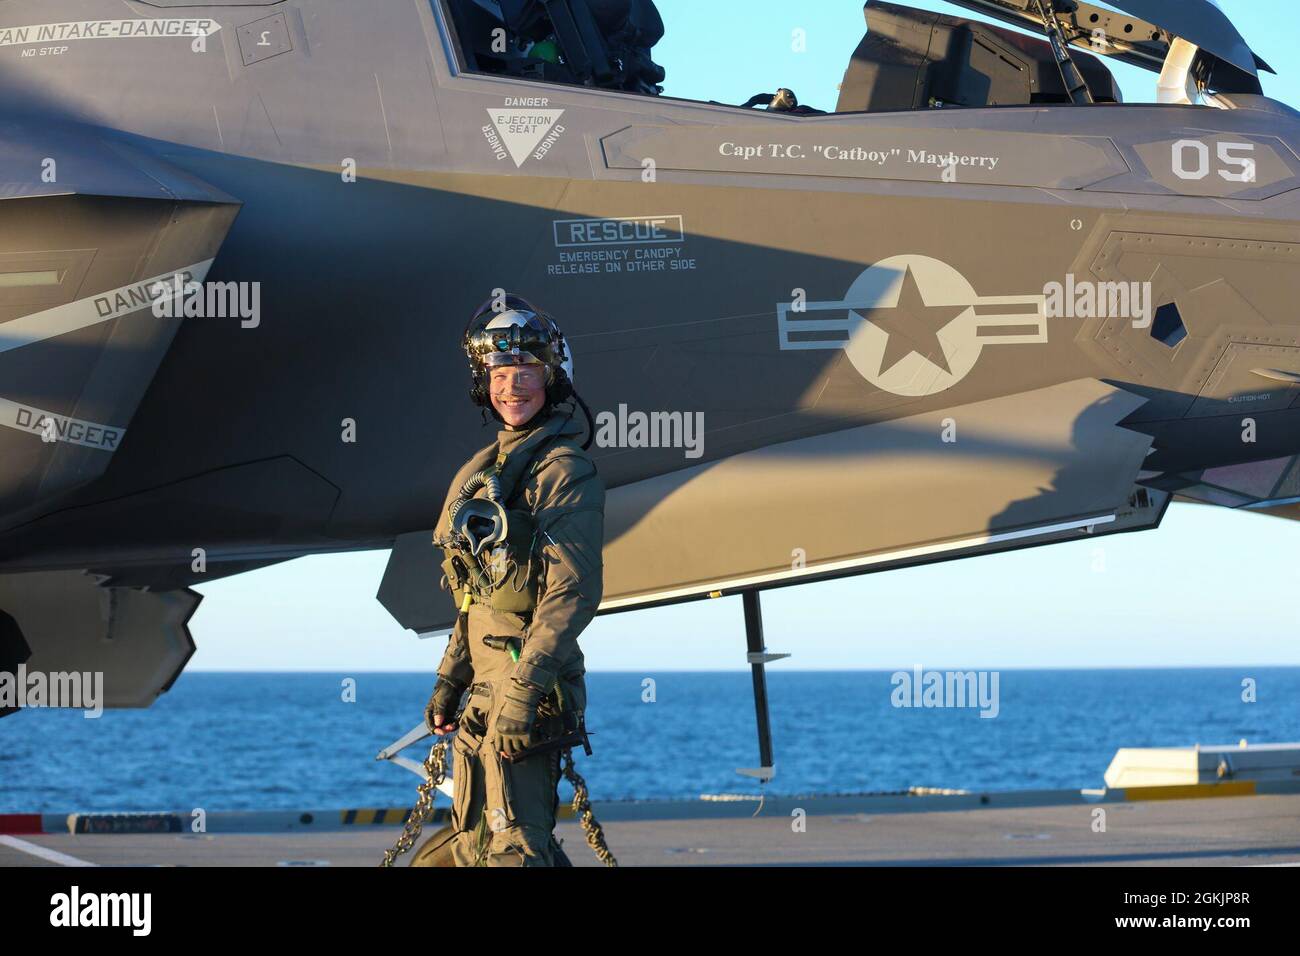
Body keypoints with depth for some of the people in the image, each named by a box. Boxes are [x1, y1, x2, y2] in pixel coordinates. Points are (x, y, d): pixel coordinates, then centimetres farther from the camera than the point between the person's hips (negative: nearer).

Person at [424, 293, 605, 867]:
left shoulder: (565, 470, -10)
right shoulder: (488, 469, 17)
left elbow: (573, 591, -18)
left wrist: (524, 690, -24)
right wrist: (449, 680, 21)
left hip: (533, 684, -10)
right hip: (486, 684, 10)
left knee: (512, 846, -15)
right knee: (472, 843, 14)